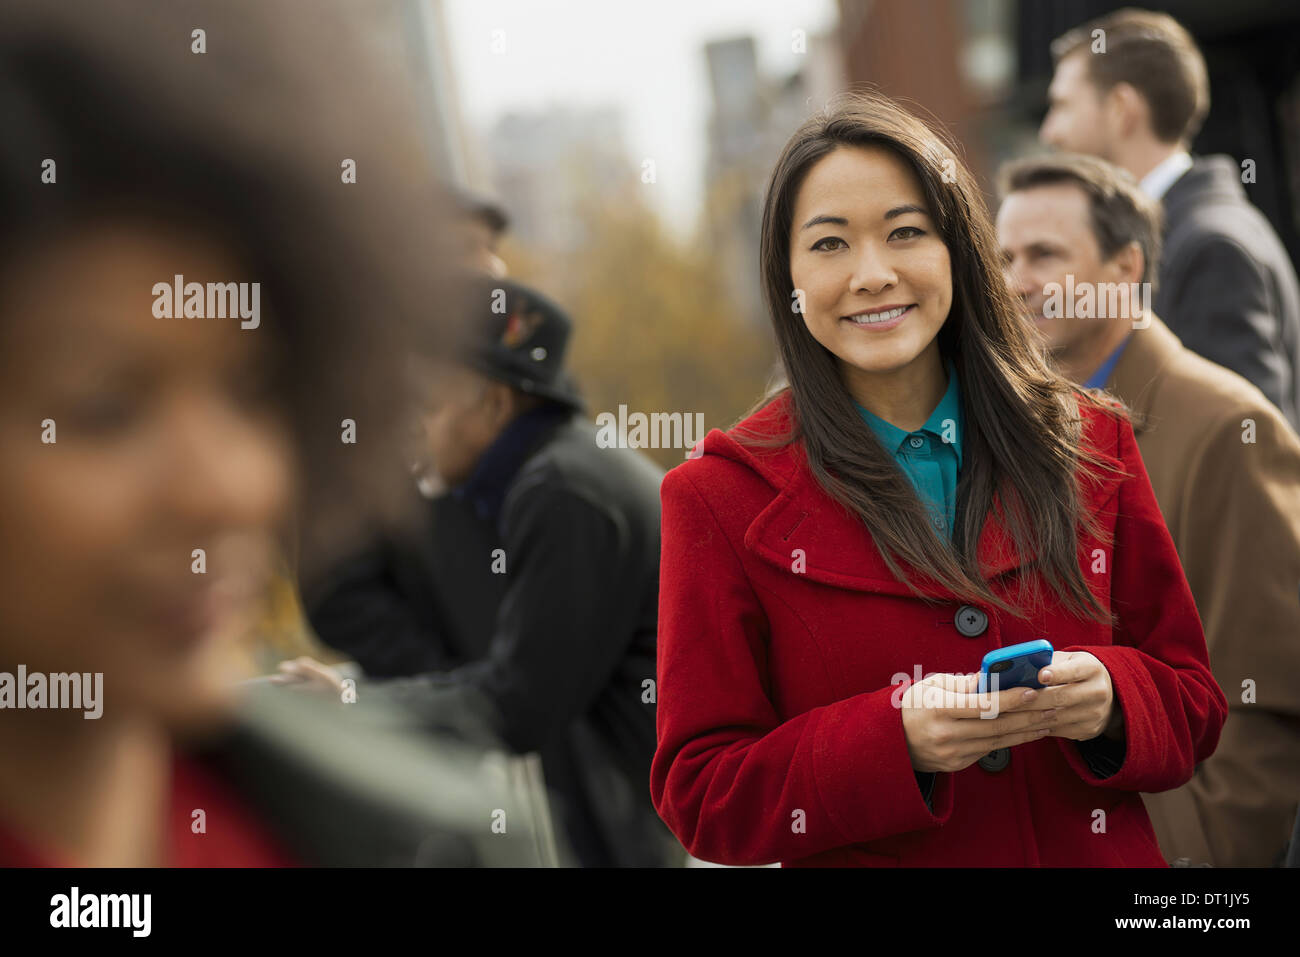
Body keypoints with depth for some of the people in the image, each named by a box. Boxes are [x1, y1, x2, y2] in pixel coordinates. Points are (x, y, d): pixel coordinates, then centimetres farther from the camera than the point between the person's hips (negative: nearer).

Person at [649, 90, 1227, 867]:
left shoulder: (1090, 447, -2)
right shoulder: (722, 498, -9)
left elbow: (1193, 703, 1)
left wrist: (1109, 702, -20)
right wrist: (897, 739, -26)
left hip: (1098, 850, 2)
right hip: (864, 856, -2)